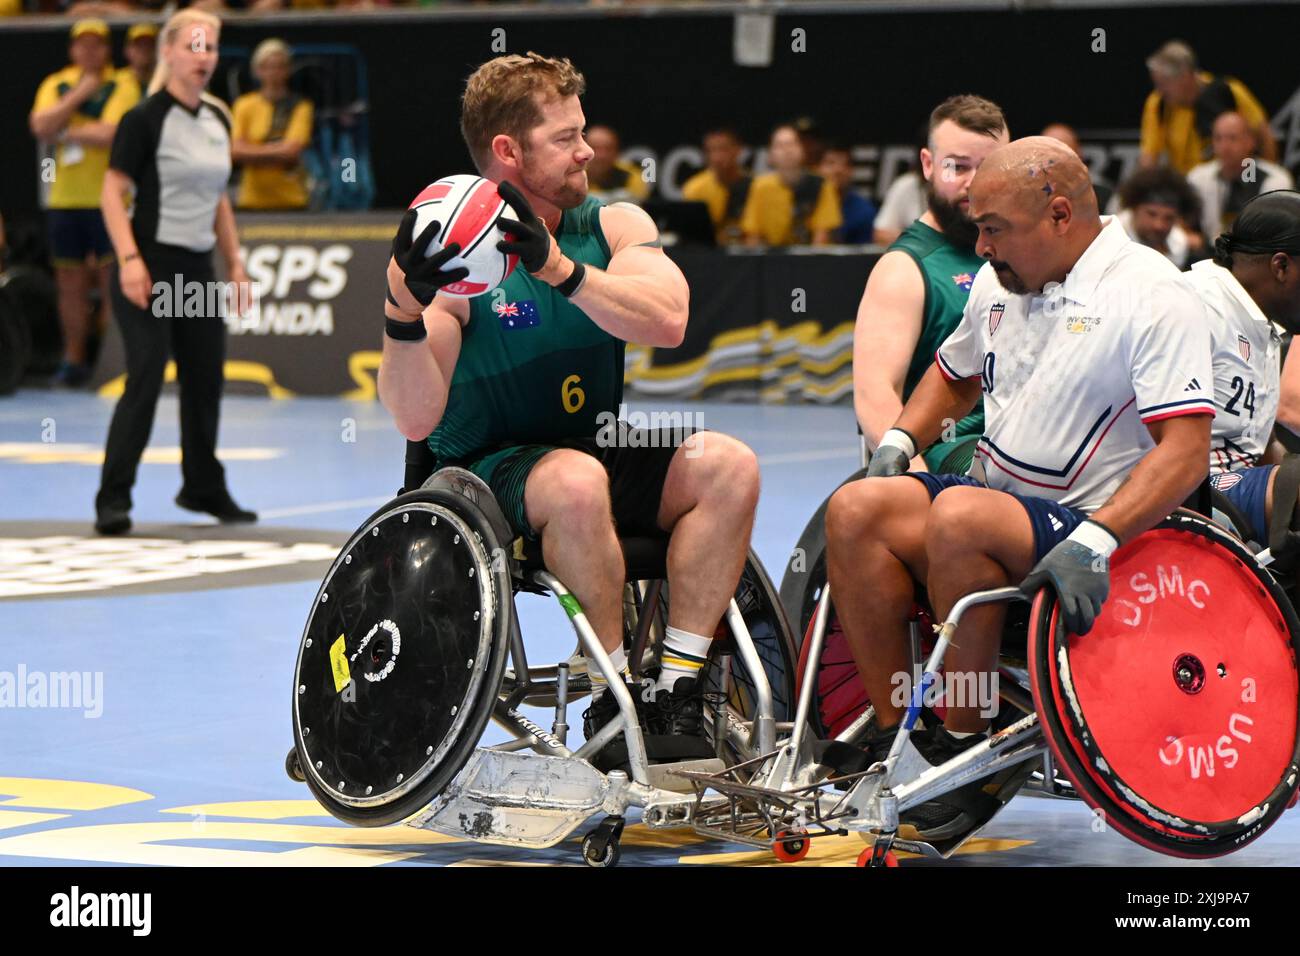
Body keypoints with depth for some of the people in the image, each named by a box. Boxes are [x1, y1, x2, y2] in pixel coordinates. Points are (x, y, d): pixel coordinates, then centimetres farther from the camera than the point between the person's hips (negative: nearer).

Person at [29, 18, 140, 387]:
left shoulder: (121, 88, -1)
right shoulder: (55, 85, 11)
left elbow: (109, 133, -16)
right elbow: (42, 127, -6)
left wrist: (64, 133, -5)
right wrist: (79, 95, -8)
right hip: (65, 200, 4)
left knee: (113, 280, -5)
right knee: (70, 283, 7)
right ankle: (73, 359, 15)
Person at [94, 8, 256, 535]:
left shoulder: (218, 121, 11)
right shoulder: (145, 119, -10)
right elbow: (113, 191, -12)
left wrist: (234, 262, 16)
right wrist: (130, 259, -22)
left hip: (198, 269, 7)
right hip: (150, 269, -7)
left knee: (206, 378, 11)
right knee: (145, 378, -13)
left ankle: (203, 487, 27)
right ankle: (113, 499, -9)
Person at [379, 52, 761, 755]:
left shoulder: (614, 226, 4)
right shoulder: (446, 255, -9)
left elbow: (667, 322, -17)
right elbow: (417, 419, -19)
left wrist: (561, 270, -32)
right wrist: (404, 313, -36)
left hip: (600, 449, 5)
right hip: (488, 474, -5)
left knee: (729, 465, -20)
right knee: (575, 481, -36)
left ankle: (678, 691, -19)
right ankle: (613, 696, -22)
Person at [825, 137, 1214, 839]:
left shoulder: (1152, 298, -12)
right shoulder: (999, 284, 13)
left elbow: (1187, 450, -21)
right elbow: (954, 374, 33)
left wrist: (1096, 541, -32)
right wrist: (900, 440, 13)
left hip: (1088, 521, -8)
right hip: (991, 496, 8)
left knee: (958, 516, -34)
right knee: (856, 509, -16)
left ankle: (961, 745, -22)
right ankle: (892, 738, -15)